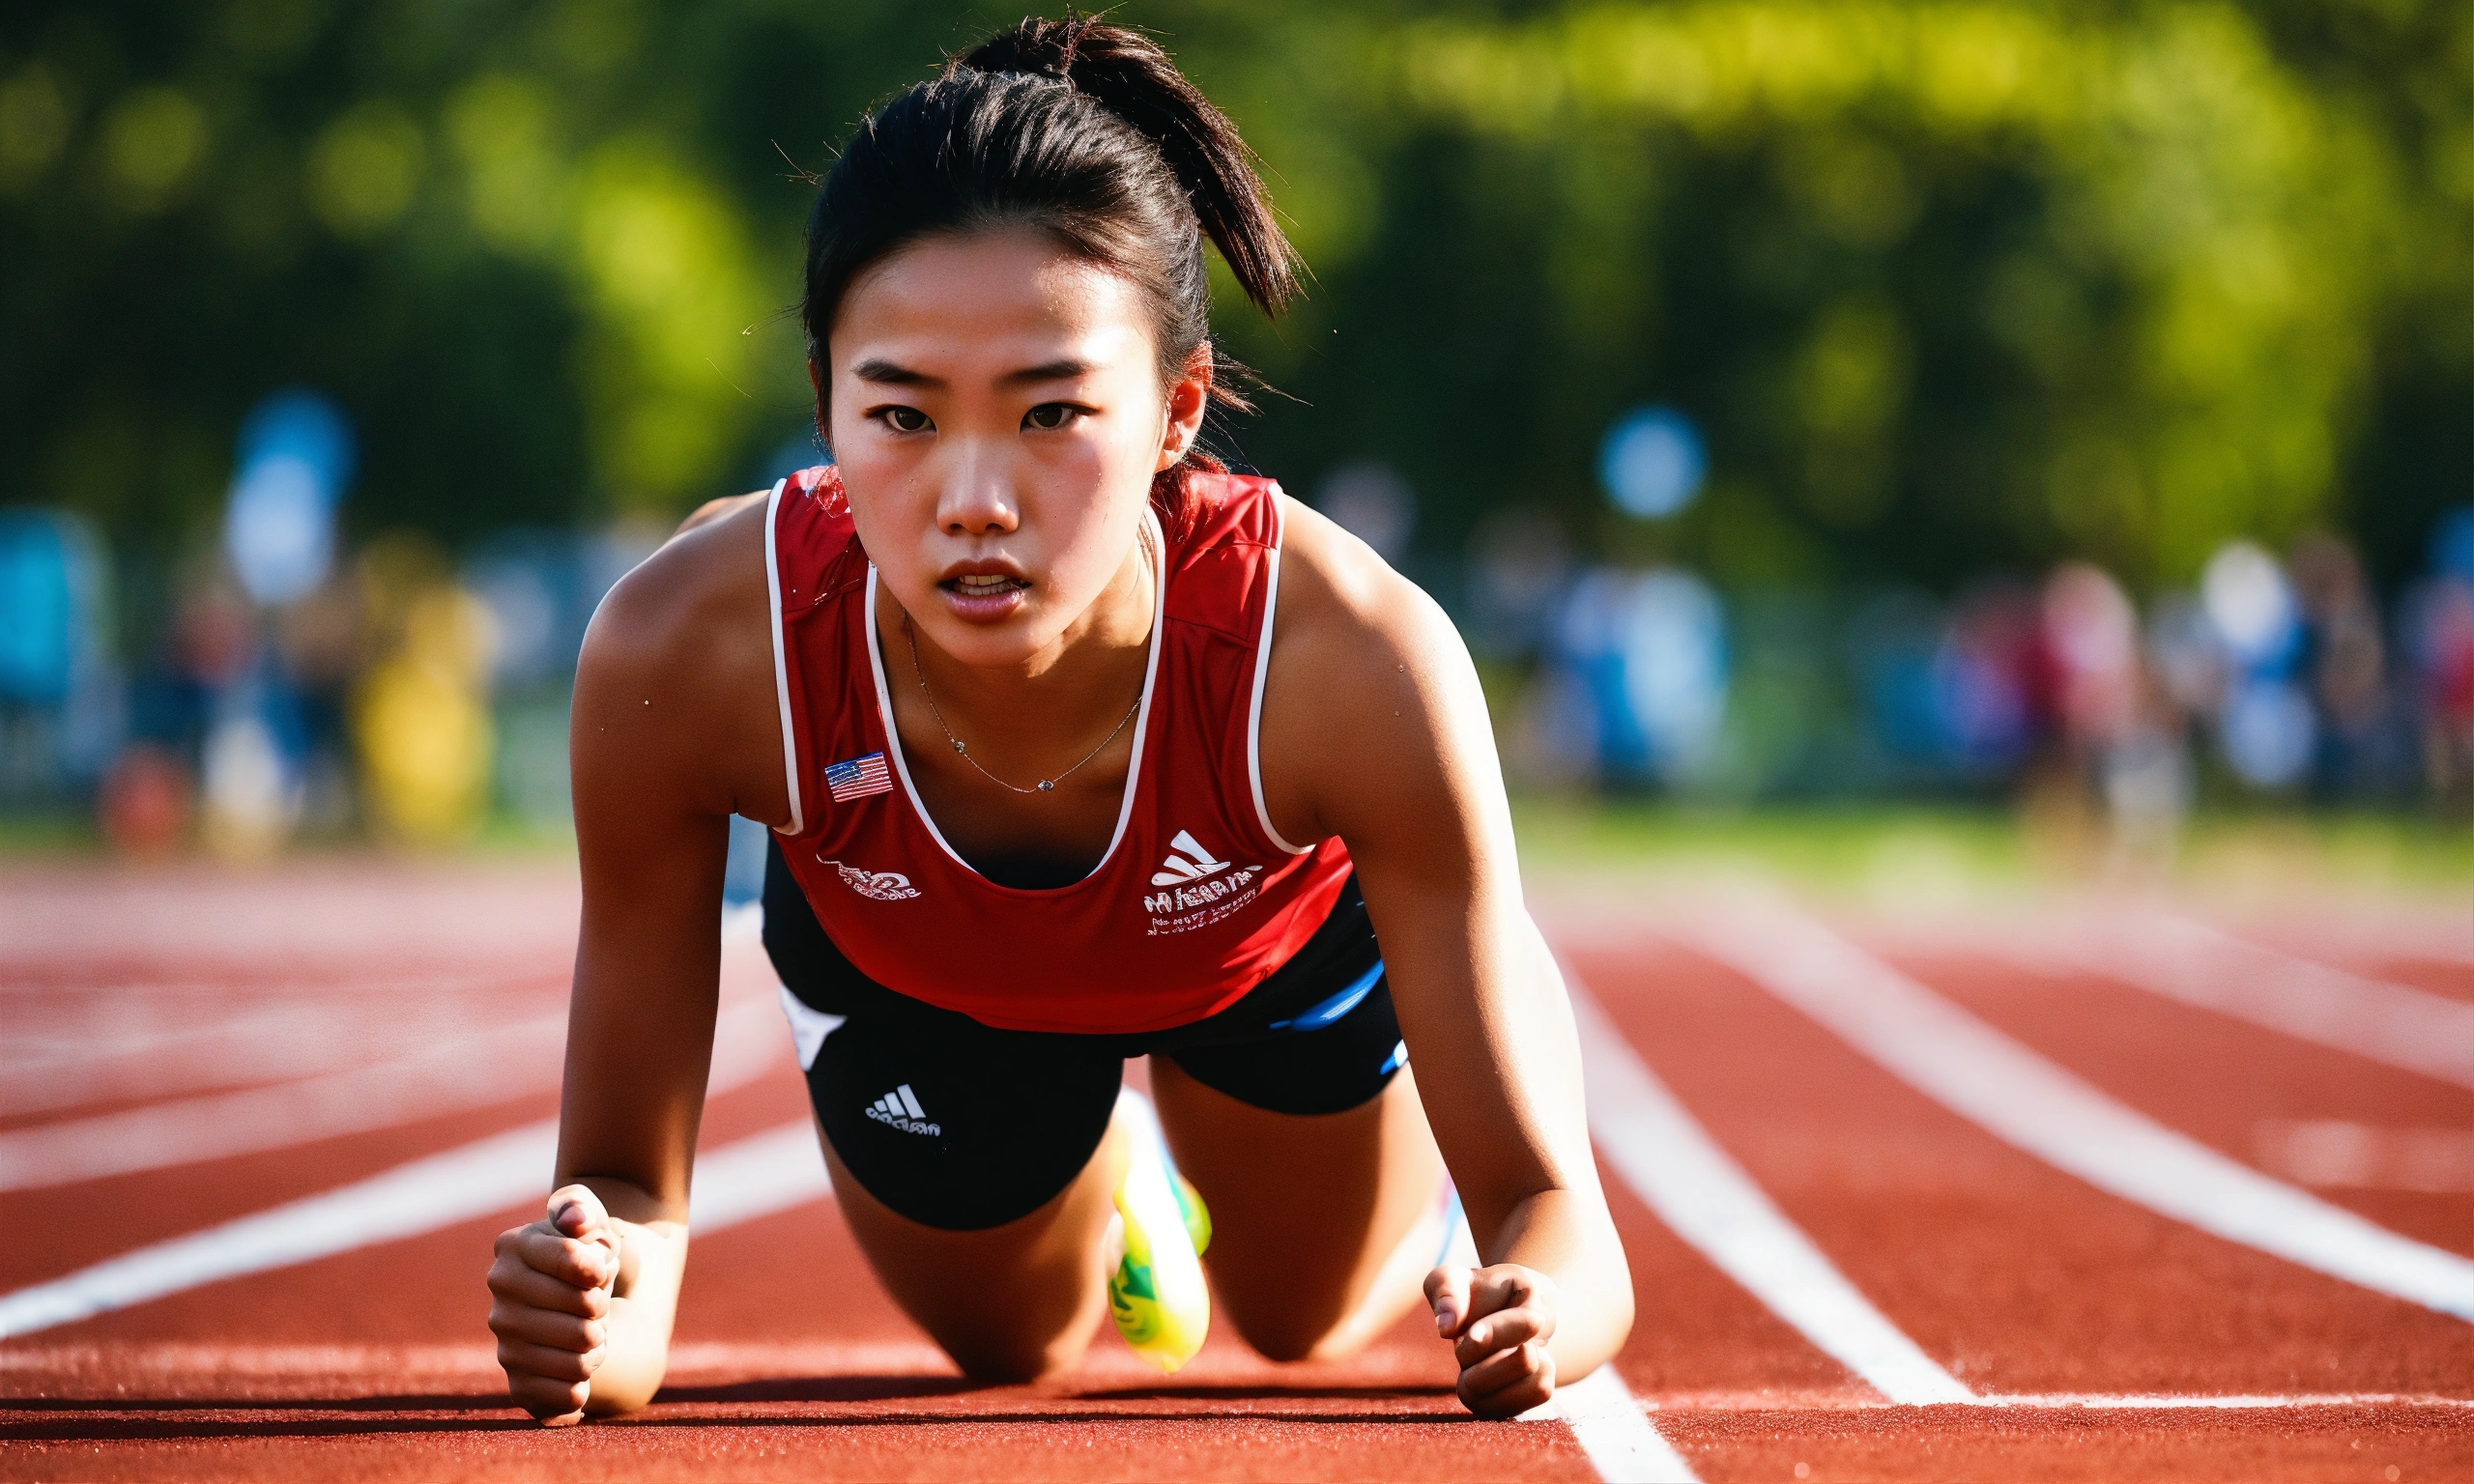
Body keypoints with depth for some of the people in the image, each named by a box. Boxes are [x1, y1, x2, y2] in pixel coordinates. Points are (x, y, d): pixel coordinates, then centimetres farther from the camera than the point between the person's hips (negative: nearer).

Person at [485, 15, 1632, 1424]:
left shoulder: (1346, 661, -45)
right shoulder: (687, 657, -43)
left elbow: (1545, 1202, -40)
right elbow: (625, 1173, -32)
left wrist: (1543, 1306, -65)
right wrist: (602, 1317, -58)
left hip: (1285, 935, 0)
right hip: (903, 974, 1)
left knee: (1313, 1320, 27)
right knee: (1014, 1347, 28)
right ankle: (1110, 1167, 60)